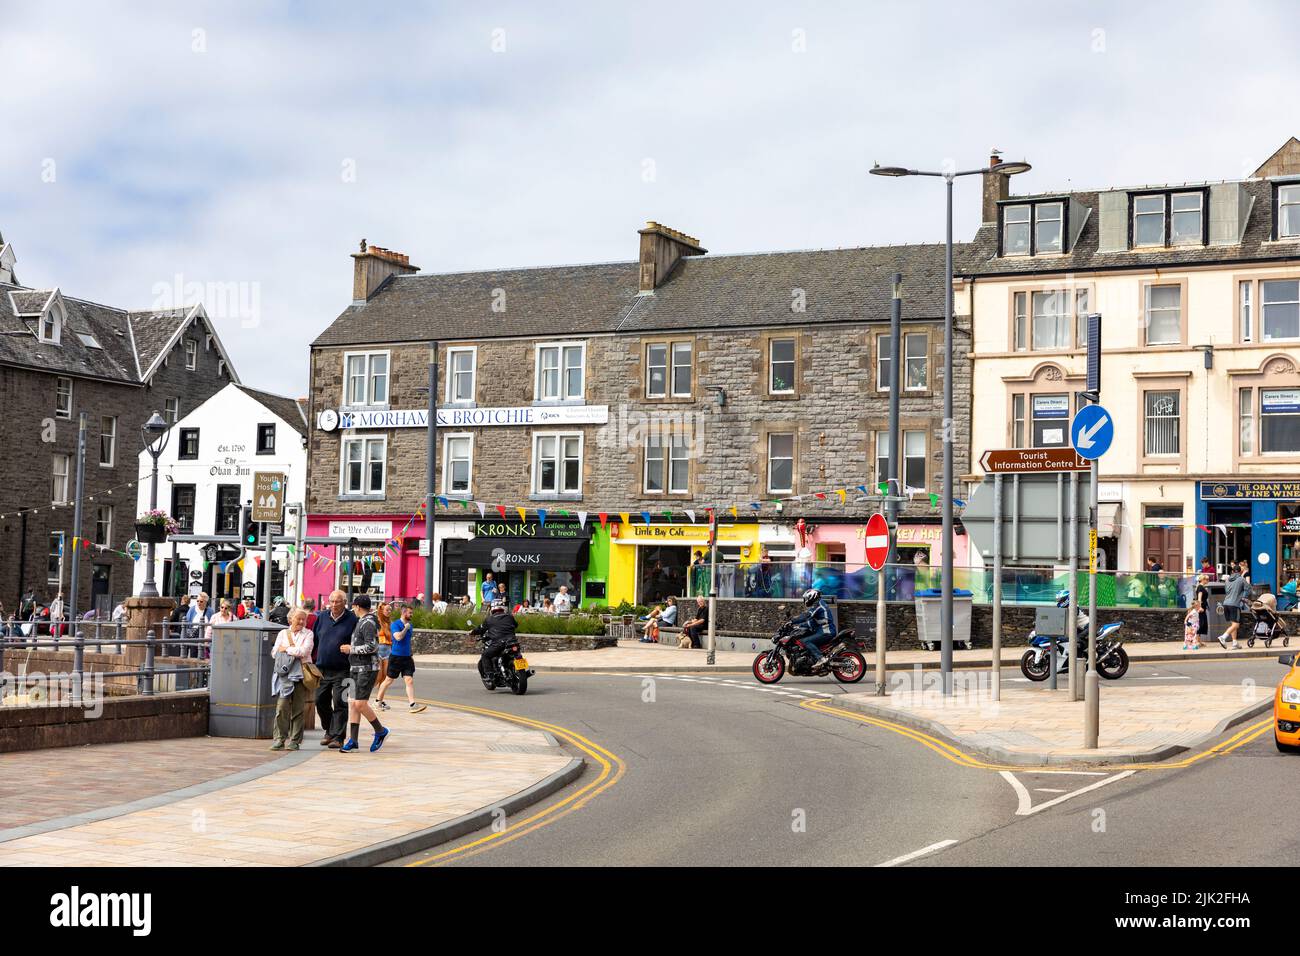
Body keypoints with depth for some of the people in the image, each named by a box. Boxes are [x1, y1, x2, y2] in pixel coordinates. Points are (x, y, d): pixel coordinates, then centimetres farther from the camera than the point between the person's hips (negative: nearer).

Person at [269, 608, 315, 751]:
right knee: (282, 706, -9)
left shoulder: (308, 634, 8)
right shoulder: (283, 633, 16)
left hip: (301, 674, -1)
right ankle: (280, 739, -4)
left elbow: (304, 651, -7)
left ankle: (294, 740, 5)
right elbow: (275, 652, 7)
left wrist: (286, 649, -1)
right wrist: (294, 650, -3)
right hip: (284, 674, 1)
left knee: (298, 709, -1)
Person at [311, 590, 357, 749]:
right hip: (322, 669, 5)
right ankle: (329, 731, 27)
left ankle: (338, 737, -3)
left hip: (342, 670, -5)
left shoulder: (352, 620, -4)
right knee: (321, 701, 9)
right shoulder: (322, 617, 10)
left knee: (339, 703, -7)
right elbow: (314, 639, 16)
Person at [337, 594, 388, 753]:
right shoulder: (361, 621, 18)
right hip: (356, 669, 10)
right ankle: (352, 740, 5)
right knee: (352, 703, 4)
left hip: (367, 669, -10)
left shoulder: (368, 623, -13)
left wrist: (351, 649, -13)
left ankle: (380, 731, 6)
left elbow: (371, 647, -22)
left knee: (360, 704, -12)